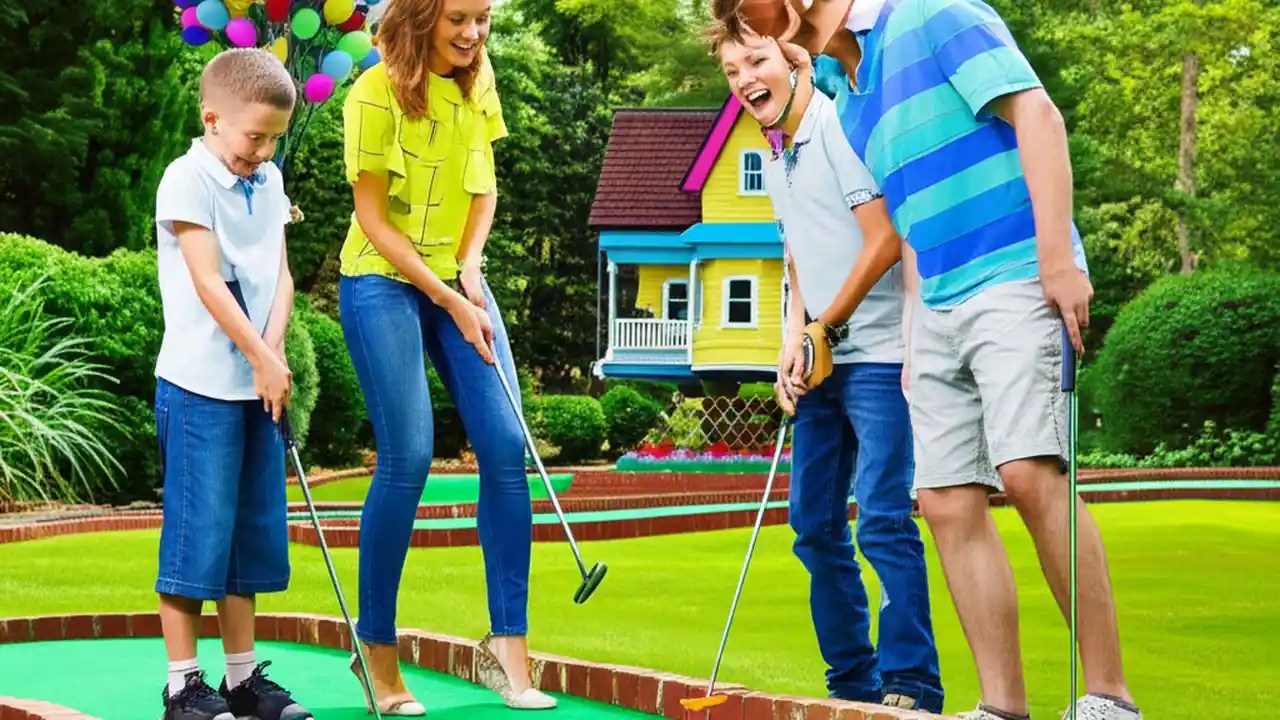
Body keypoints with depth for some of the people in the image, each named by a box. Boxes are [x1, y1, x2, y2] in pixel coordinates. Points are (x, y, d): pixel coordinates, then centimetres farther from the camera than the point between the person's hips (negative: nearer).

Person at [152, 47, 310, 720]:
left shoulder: (267, 183, 12)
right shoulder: (188, 180, -10)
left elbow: (279, 273, 9)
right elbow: (208, 284, -16)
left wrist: (273, 349, -7)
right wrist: (261, 358, -16)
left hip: (259, 383, 7)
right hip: (201, 385, -7)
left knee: (253, 529, 10)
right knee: (198, 530, -4)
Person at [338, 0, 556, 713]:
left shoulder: (478, 81, 4)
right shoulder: (378, 94, -14)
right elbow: (374, 219, -13)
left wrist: (470, 266, -3)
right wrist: (450, 303, -14)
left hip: (457, 281, 6)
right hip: (383, 282, -6)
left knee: (506, 447, -6)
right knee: (408, 458, -13)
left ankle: (508, 650, -1)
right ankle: (379, 655, 0)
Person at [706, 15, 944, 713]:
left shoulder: (842, 128, -11)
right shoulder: (774, 159, 16)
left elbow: (884, 241, -17)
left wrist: (825, 327, -10)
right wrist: (794, 344, 5)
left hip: (877, 356, -9)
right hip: (823, 364, 9)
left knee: (882, 518, -14)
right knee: (815, 523, 10)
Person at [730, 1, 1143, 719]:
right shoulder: (850, 102, 20)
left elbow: (1037, 114, -12)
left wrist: (1058, 256, -20)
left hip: (1017, 279, -9)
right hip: (935, 308, 9)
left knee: (1030, 473, -21)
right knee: (949, 503, 0)